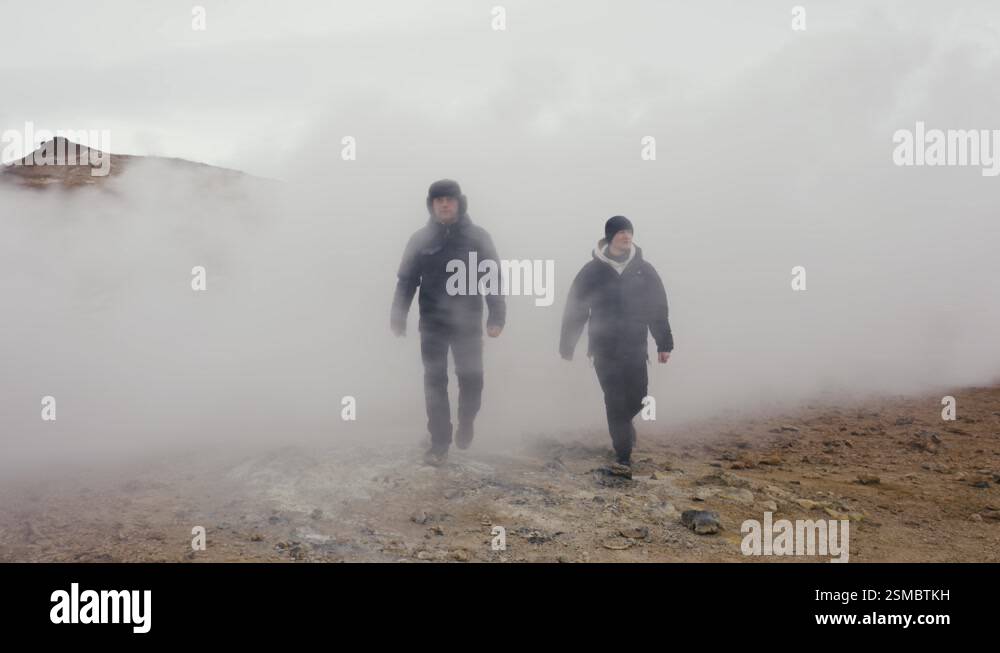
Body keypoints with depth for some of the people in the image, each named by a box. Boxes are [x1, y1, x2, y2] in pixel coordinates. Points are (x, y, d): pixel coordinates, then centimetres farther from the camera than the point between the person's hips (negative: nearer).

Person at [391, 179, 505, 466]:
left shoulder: (477, 237, 0)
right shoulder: (421, 239, 3)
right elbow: (406, 281, 5)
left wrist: (496, 317, -9)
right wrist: (398, 318, -4)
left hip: (467, 323, -1)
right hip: (432, 324, 1)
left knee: (471, 379, -1)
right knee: (435, 382, 1)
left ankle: (465, 423, 28)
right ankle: (439, 443, 9)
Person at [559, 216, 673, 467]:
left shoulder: (643, 269, 5)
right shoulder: (592, 271, -2)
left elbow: (658, 309, 8)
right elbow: (575, 310, 2)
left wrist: (664, 343, 5)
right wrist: (567, 345, 3)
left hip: (636, 348, 2)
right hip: (604, 349, -2)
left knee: (636, 398, 1)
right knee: (615, 400, -5)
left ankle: (622, 428, 32)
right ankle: (623, 451, 3)